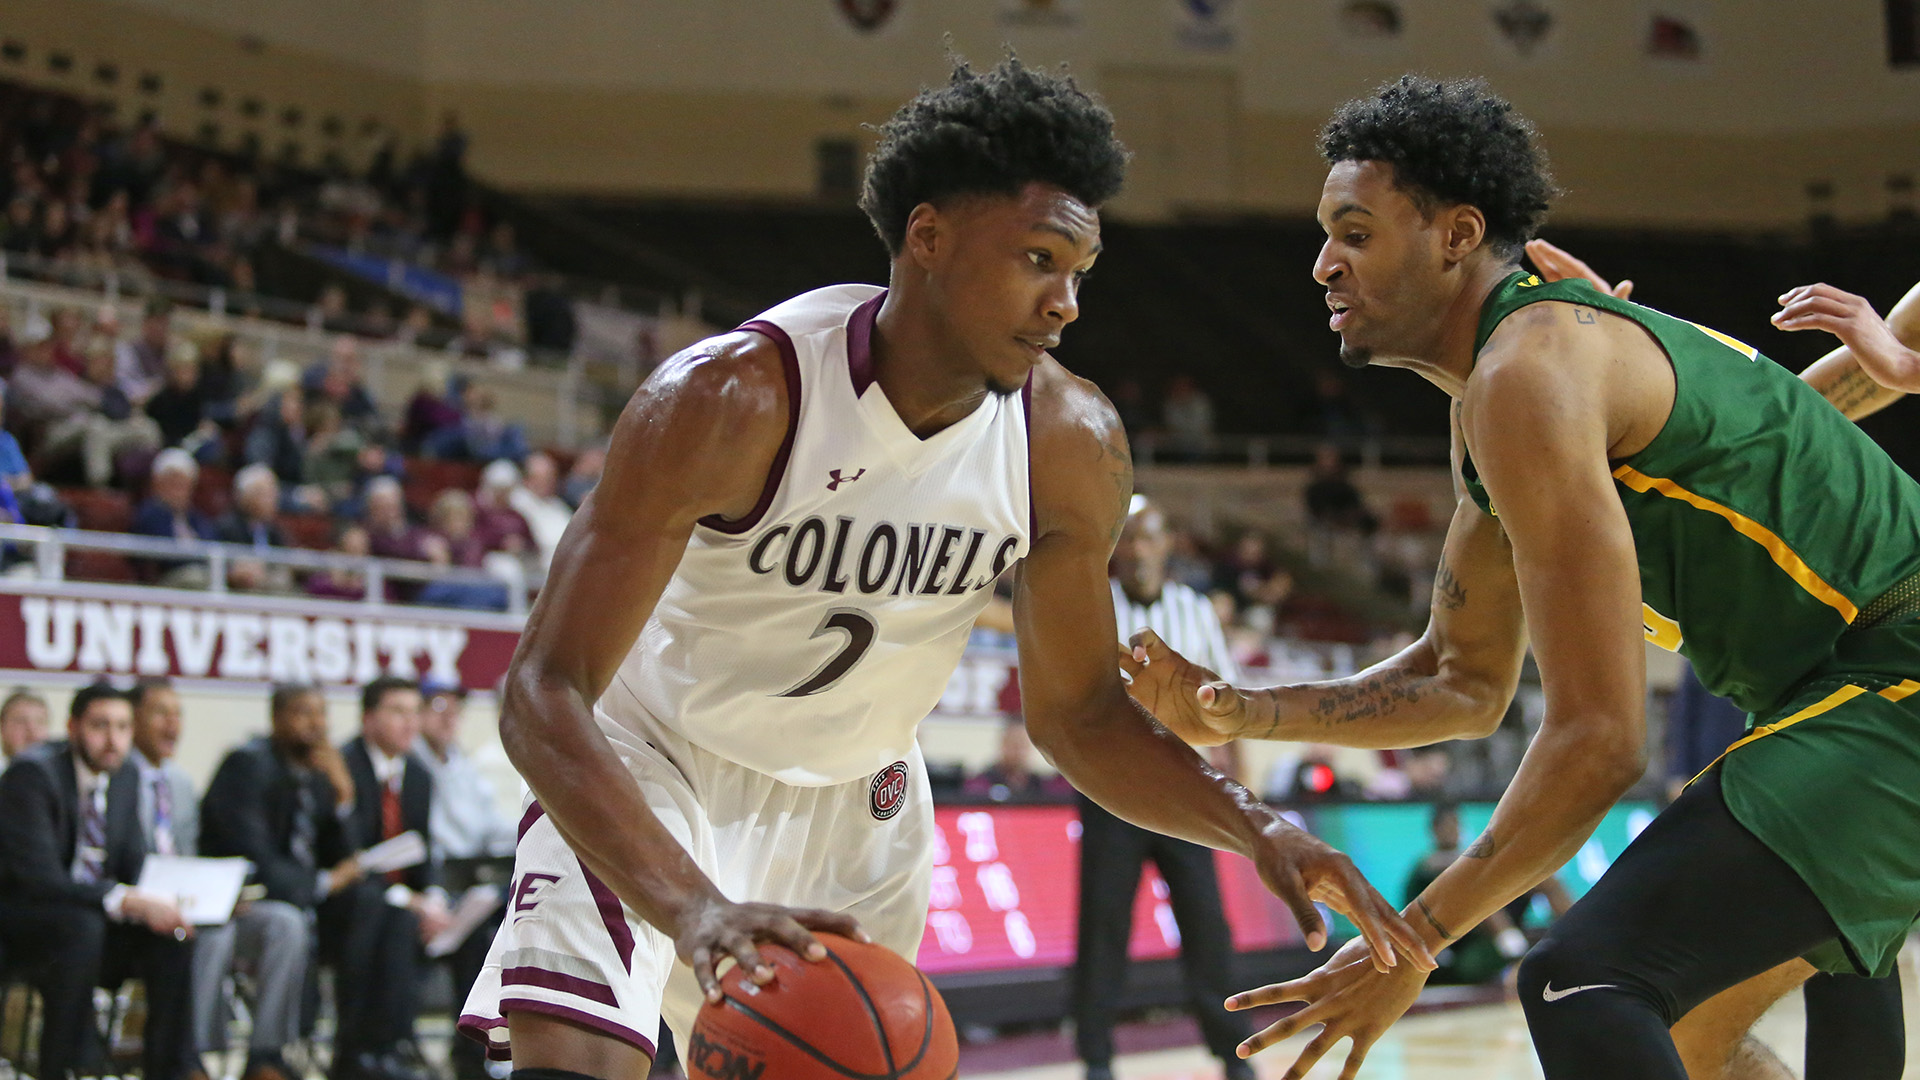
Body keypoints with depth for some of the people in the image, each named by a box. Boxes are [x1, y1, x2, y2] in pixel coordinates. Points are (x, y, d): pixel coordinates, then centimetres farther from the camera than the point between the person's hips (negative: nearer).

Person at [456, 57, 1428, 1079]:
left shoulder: (1072, 444, -16)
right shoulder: (729, 400, -31)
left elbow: (1076, 712, -2)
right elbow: (544, 694, -34)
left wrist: (1254, 828, -19)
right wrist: (695, 907, -50)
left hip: (851, 800, 5)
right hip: (648, 764, -4)